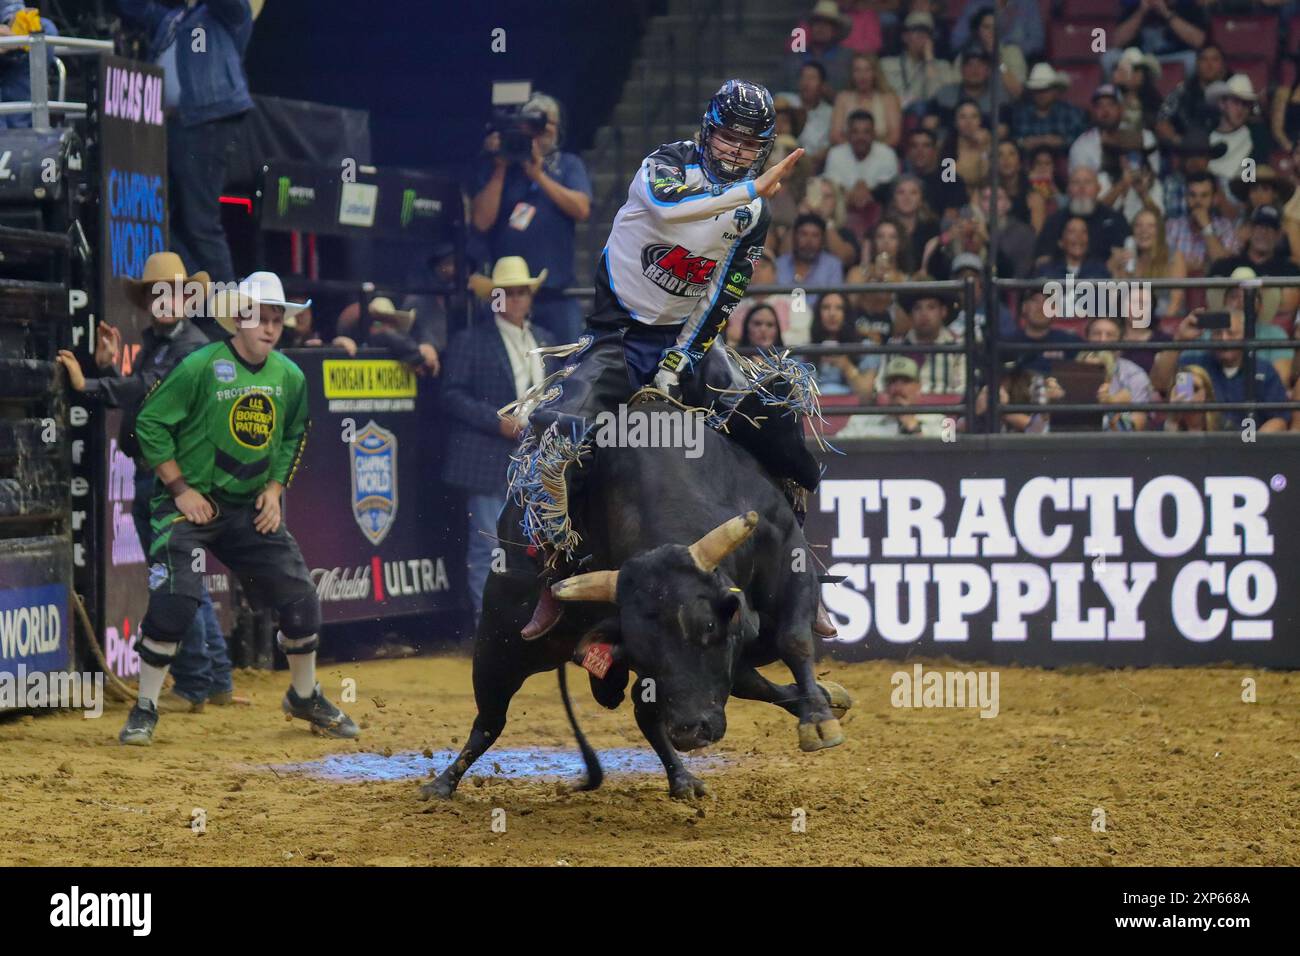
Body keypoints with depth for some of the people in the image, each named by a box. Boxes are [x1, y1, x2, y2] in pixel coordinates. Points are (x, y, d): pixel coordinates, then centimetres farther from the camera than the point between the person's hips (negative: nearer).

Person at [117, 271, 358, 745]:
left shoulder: (290, 377, 1)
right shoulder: (200, 367, -16)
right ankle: (145, 709, -6)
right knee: (174, 599, -20)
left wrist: (275, 488, 5)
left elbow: (294, 435, 18)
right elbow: (150, 423, -12)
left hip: (252, 509, 5)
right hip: (189, 504, -5)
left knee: (301, 598, 3)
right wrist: (180, 489, -14)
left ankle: (305, 697, 26)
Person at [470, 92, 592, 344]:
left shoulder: (569, 165, 13)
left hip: (557, 293, 0)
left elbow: (582, 210, -4)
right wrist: (500, 171, -6)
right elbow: (481, 221, -2)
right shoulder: (496, 167, 10)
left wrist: (539, 175, -8)